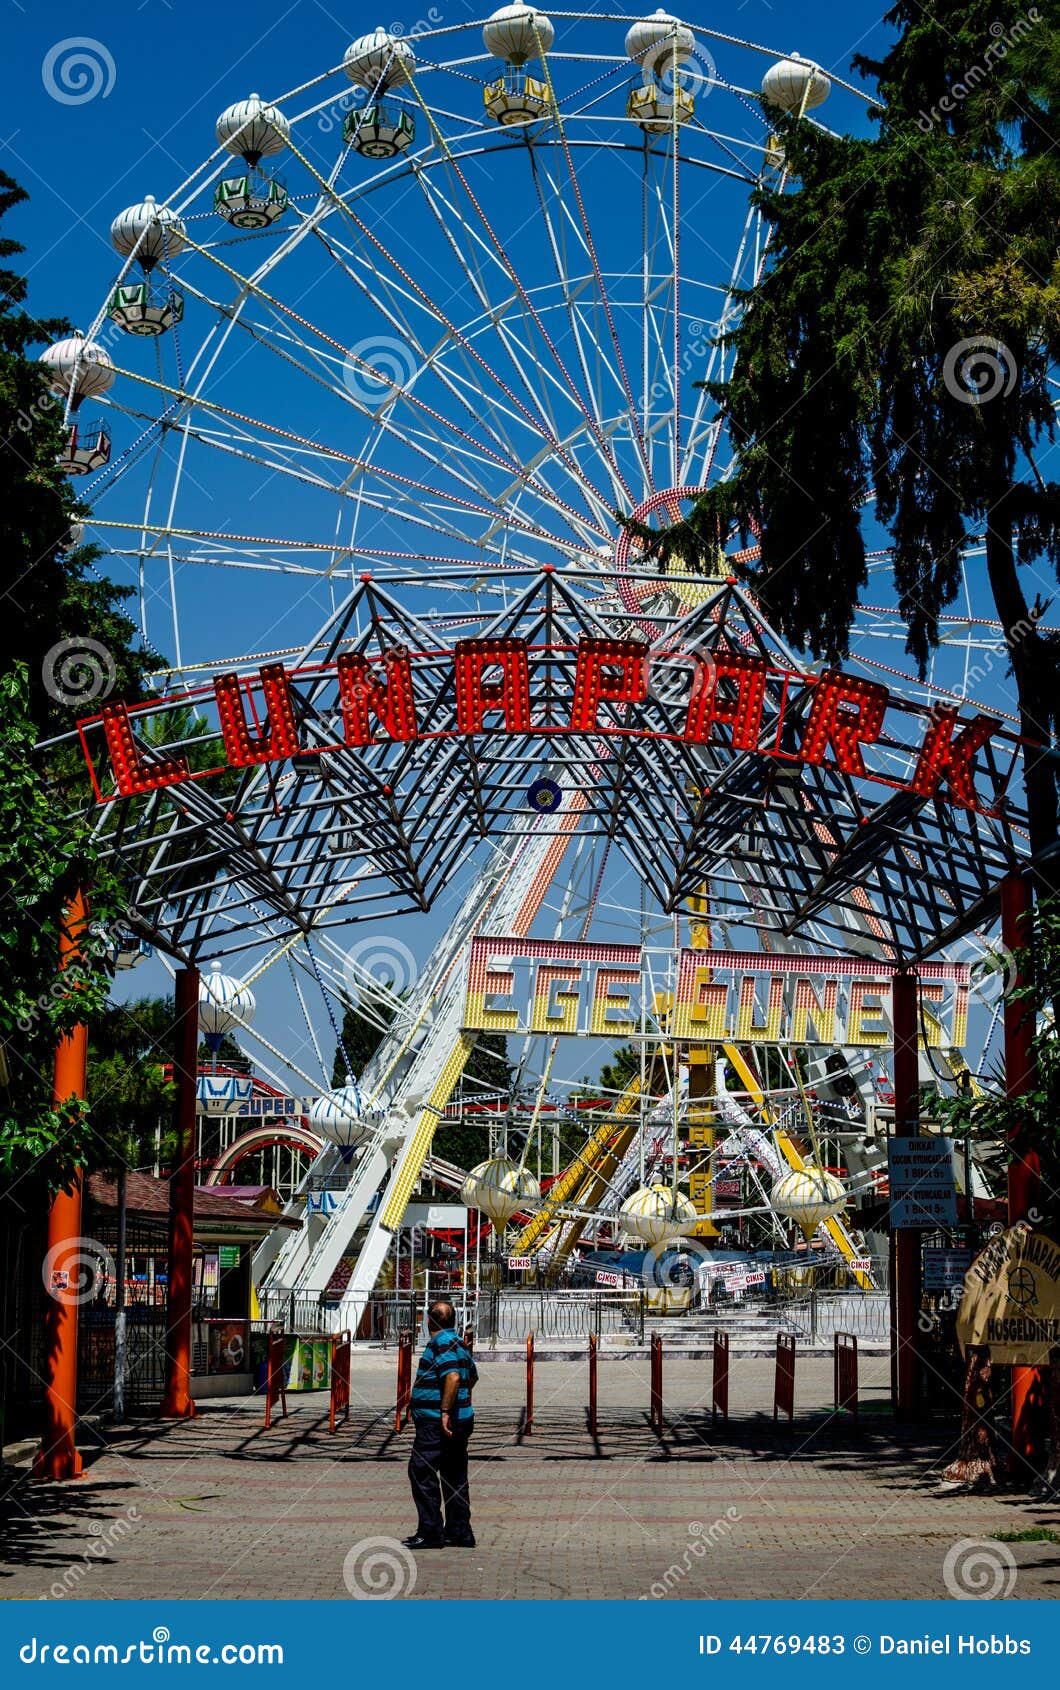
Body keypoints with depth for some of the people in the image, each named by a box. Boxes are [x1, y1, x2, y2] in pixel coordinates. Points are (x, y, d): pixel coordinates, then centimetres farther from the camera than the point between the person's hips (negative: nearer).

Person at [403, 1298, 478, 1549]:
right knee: (455, 1478, 12)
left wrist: (445, 1411, -25)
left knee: (421, 1472, -6)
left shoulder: (441, 1344, -15)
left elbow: (453, 1377, -28)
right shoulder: (458, 1343, 15)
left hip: (437, 1424, -10)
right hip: (462, 1420, 10)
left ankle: (431, 1532, -7)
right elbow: (473, 1376, 29)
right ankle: (460, 1533, 15)